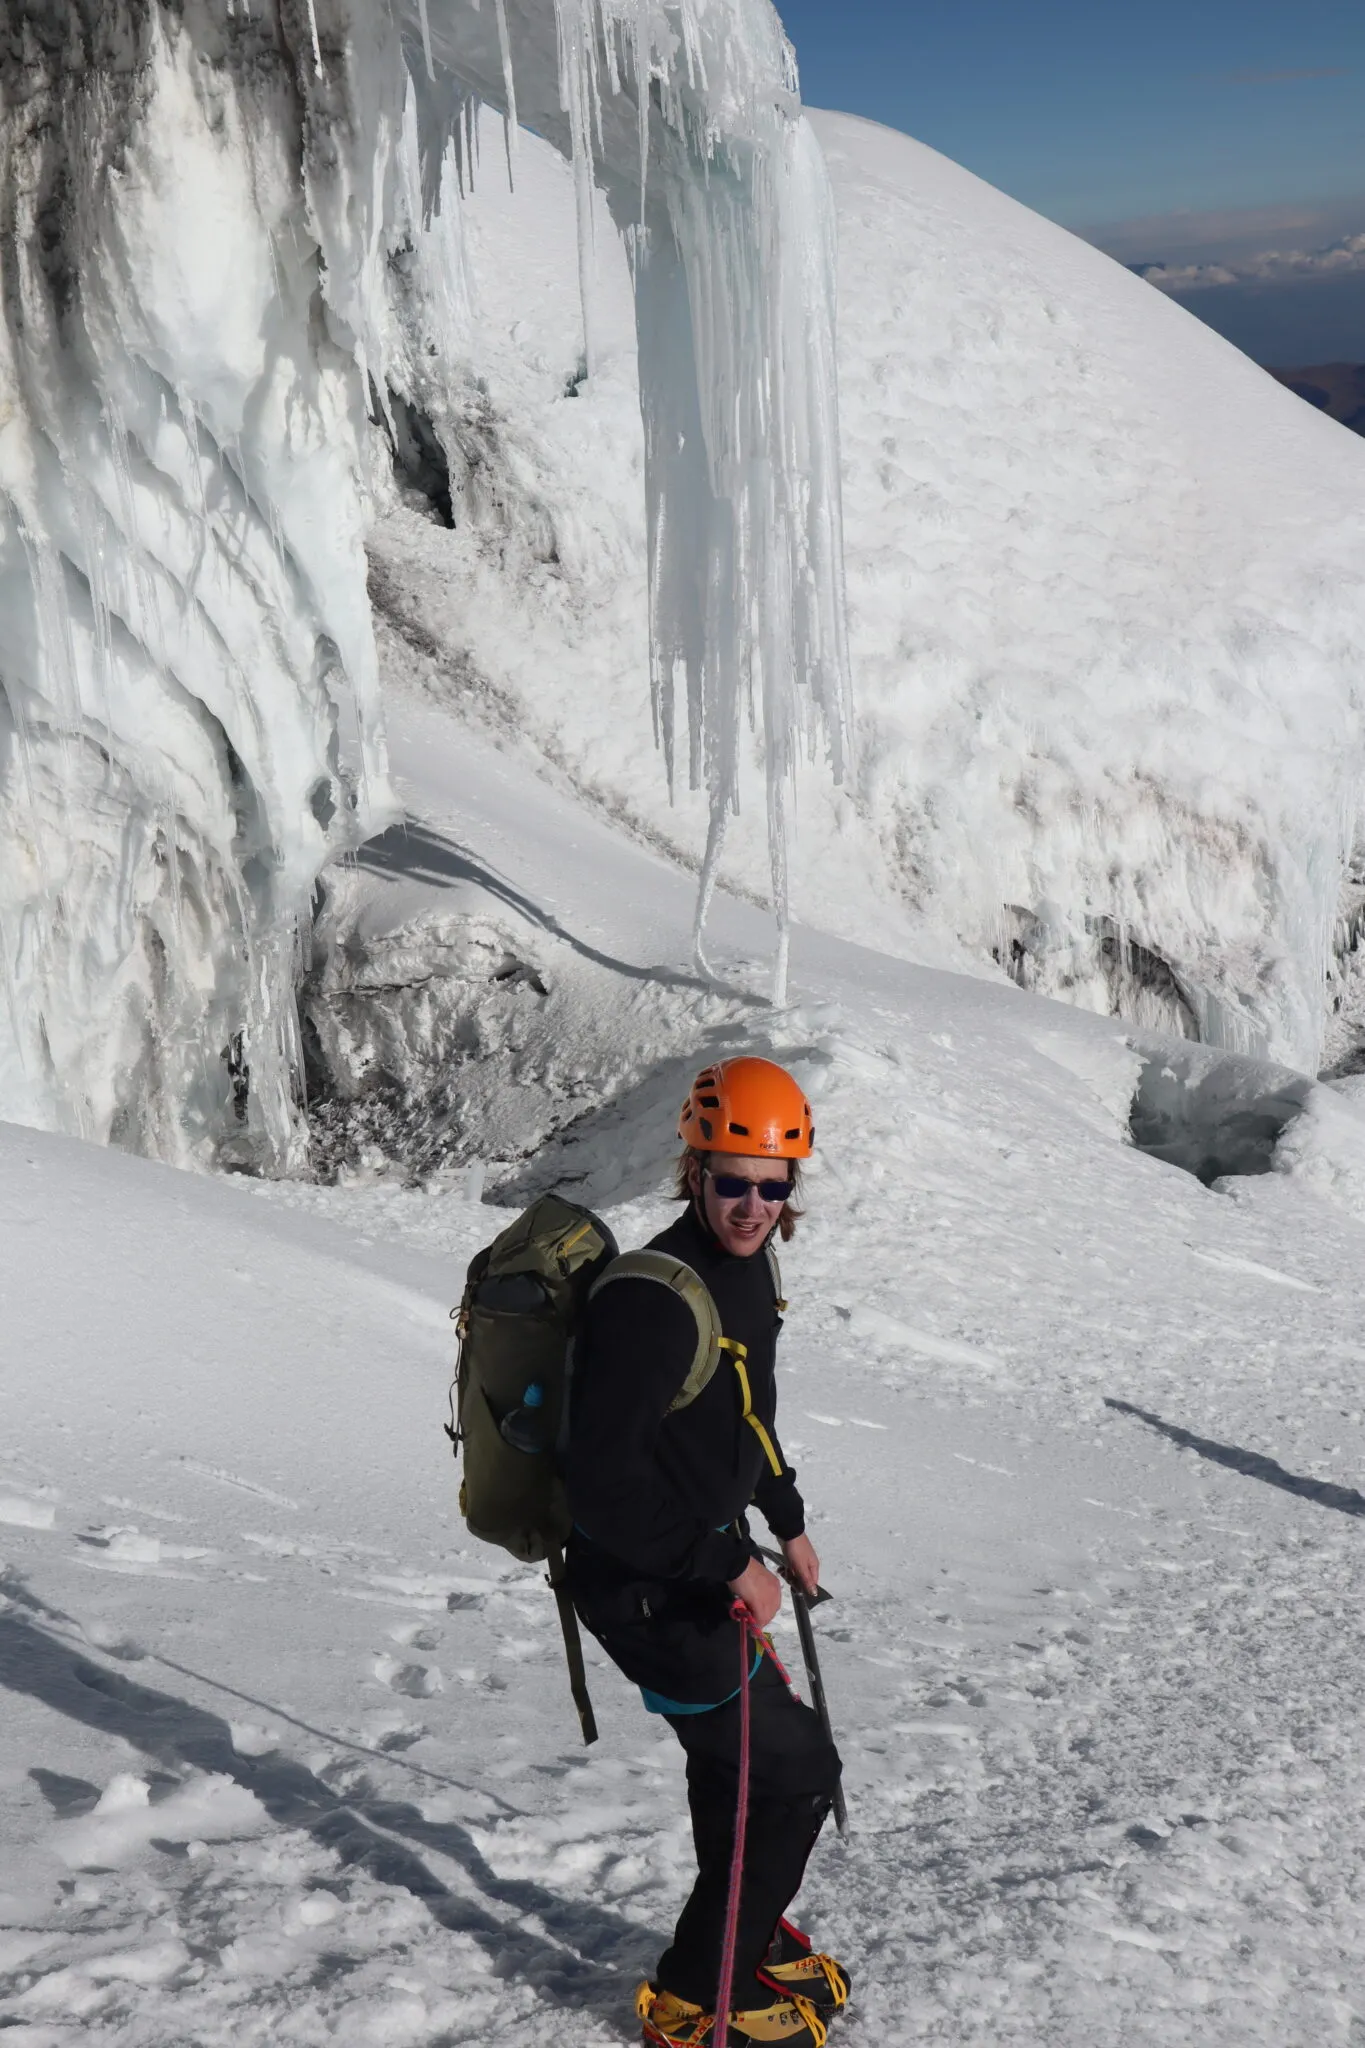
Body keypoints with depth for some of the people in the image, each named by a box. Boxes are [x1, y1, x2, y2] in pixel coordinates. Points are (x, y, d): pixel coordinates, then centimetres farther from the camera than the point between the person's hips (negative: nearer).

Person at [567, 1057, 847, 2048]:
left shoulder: (746, 1265, 2)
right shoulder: (650, 1299, -29)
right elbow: (608, 1486, -30)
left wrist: (787, 1520, 24)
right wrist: (730, 1569, -24)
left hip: (709, 1563, 9)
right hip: (646, 1585, -9)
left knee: (732, 1748, 24)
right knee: (795, 1768, -3)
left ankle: (744, 1937, 48)